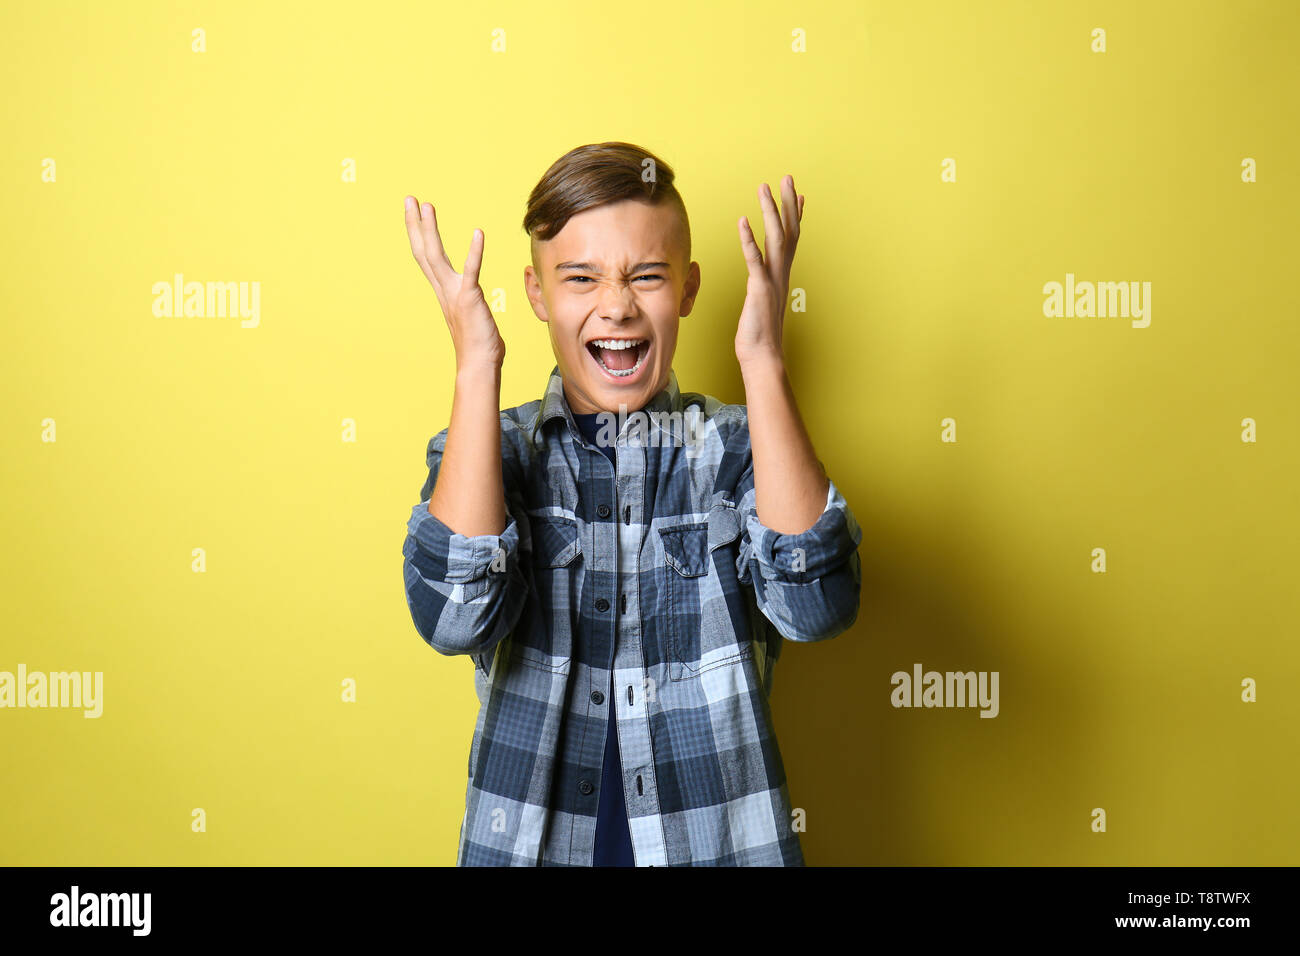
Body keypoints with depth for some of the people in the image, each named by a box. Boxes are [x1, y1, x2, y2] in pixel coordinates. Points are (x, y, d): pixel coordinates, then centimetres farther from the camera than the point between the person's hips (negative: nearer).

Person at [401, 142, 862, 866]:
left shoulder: (739, 449, -6)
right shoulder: (482, 452, -4)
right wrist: (477, 368, -24)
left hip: (718, 841, 0)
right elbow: (454, 616, -24)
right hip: (530, 841, 0)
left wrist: (764, 361, -25)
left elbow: (816, 606, -24)